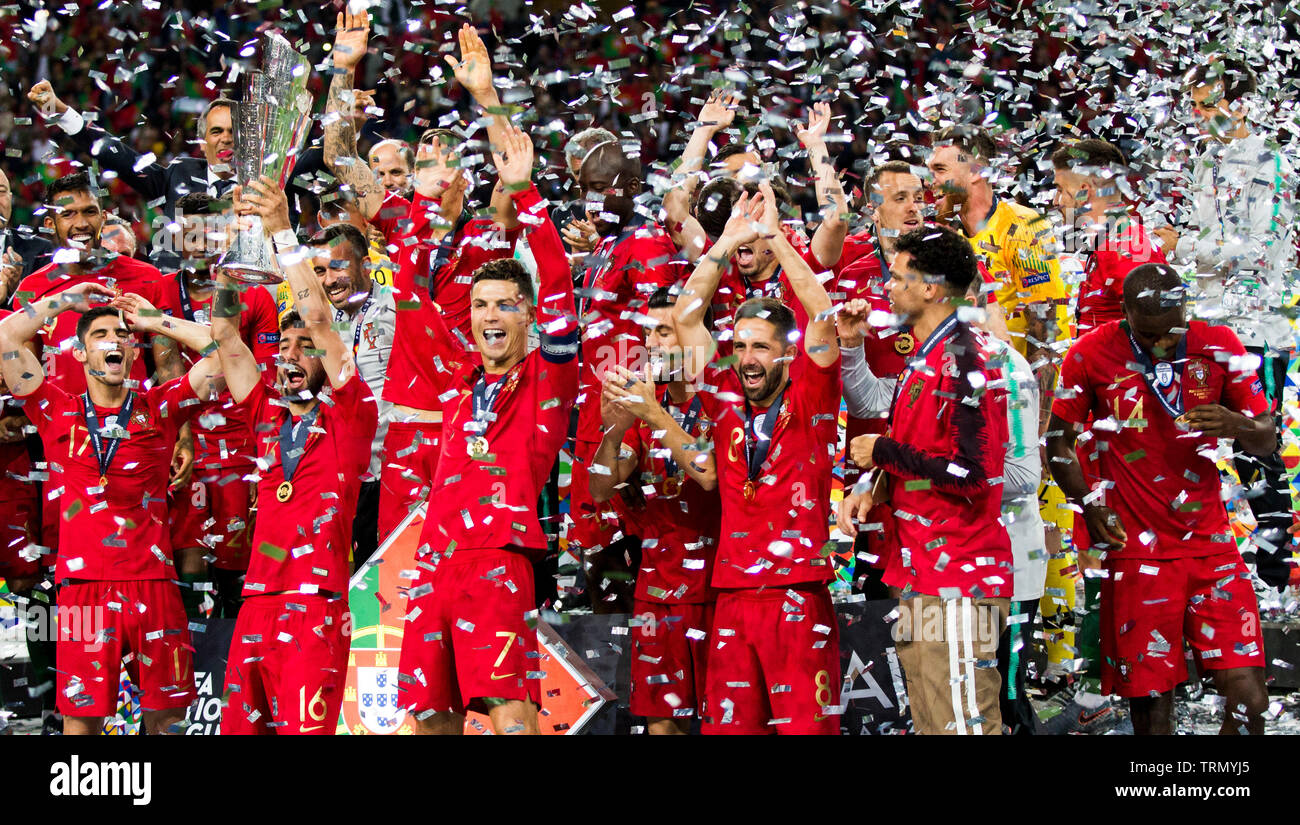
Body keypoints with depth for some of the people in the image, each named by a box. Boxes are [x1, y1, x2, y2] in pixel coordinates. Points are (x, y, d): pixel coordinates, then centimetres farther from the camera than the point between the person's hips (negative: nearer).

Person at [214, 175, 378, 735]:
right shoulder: (266, 415, 16)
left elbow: (322, 323, -8)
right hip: (256, 603, 5)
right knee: (241, 727, 3)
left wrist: (282, 232, -11)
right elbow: (226, 338, 11)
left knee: (304, 729, -13)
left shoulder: (350, 418, 2)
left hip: (316, 607, -5)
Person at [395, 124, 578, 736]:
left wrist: (524, 191, -11)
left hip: (499, 555, -5)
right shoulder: (460, 375, 18)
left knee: (509, 712, -18)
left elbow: (557, 286, -6)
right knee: (431, 713, 4)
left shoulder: (546, 376, 6)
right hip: (436, 558, 5)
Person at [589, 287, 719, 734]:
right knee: (661, 719, 3)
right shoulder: (642, 402, 12)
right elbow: (601, 490, 8)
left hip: (713, 584, -5)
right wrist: (613, 430, -10)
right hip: (656, 586, 5)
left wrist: (654, 415, -20)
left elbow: (710, 475, -20)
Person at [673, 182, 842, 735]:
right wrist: (728, 241, 8)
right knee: (729, 724, 2)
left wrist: (773, 235, -6)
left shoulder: (810, 400, 2)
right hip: (733, 596, 4)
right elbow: (686, 317, 11)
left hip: (799, 596, -4)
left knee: (806, 725, -6)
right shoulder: (725, 400, 11)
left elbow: (823, 314, -9)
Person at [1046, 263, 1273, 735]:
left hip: (1210, 545, 2)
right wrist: (1089, 505, -7)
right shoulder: (1092, 355, -3)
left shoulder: (1219, 347, 1)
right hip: (1136, 550, -2)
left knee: (1249, 698, -7)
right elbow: (1059, 440, 7)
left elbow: (1267, 440, 5)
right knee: (1152, 704, -2)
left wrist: (1239, 426, -18)